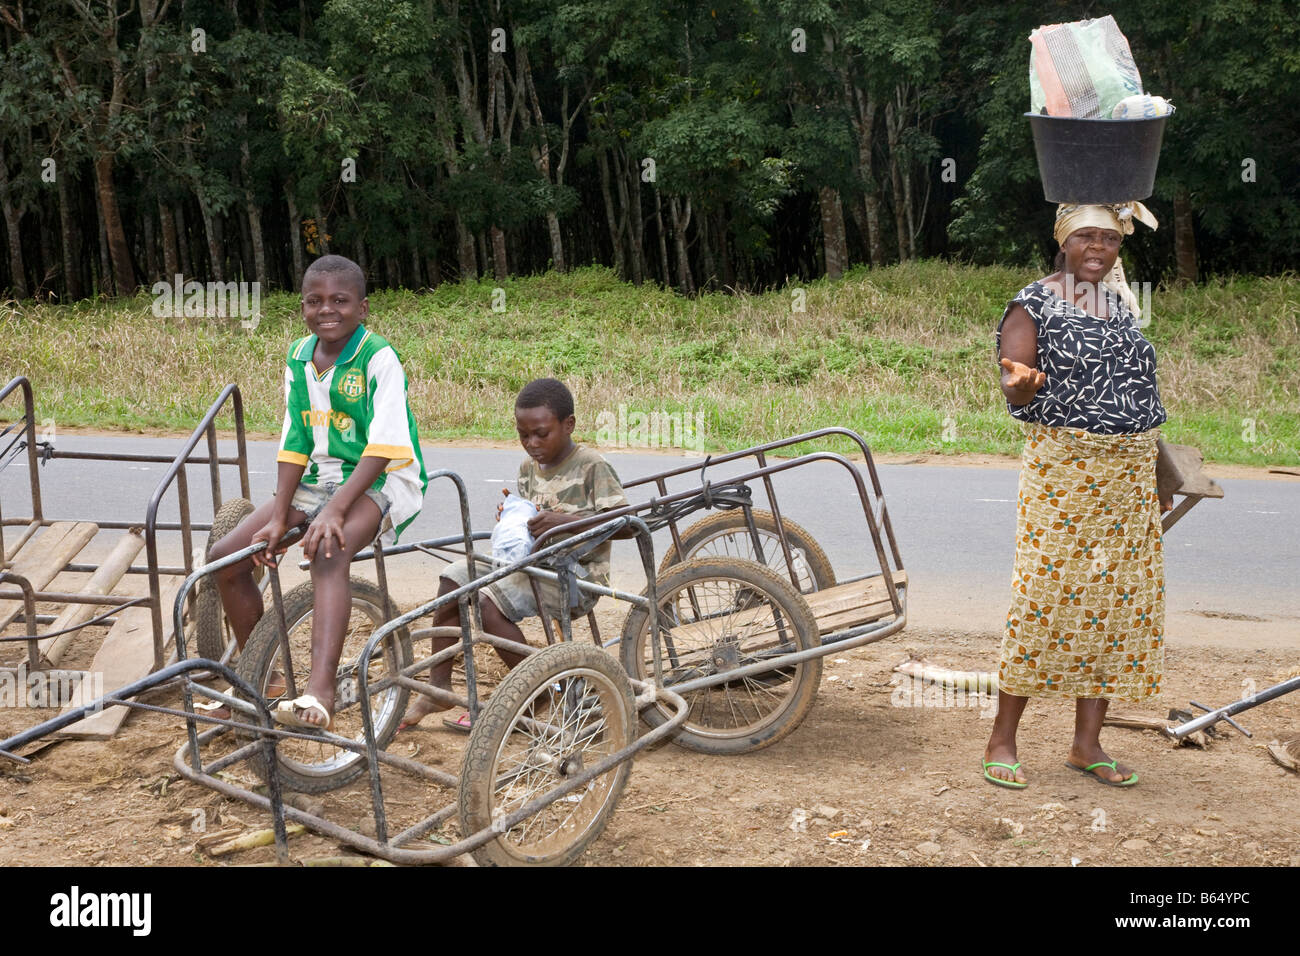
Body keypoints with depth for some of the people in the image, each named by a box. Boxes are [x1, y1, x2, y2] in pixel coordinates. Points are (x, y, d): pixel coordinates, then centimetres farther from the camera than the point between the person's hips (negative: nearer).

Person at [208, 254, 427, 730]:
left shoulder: (379, 358, -14)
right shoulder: (299, 357, 6)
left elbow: (382, 449, -22)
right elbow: (294, 444, 4)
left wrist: (334, 510, -32)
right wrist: (279, 516, -7)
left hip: (380, 481, -7)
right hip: (319, 479, 7)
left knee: (328, 552, -38)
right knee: (225, 558, -4)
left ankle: (320, 691, -47)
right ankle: (261, 677, 13)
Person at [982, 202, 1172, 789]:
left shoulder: (1120, 304, 17)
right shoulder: (1035, 303, -2)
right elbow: (1013, 387, -10)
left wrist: (1154, 473, 21)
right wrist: (1023, 382, -35)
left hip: (1128, 476, 6)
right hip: (1060, 471, -6)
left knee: (1118, 602, 5)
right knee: (1043, 599, -7)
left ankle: (1087, 744, 14)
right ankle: (1001, 741, 3)